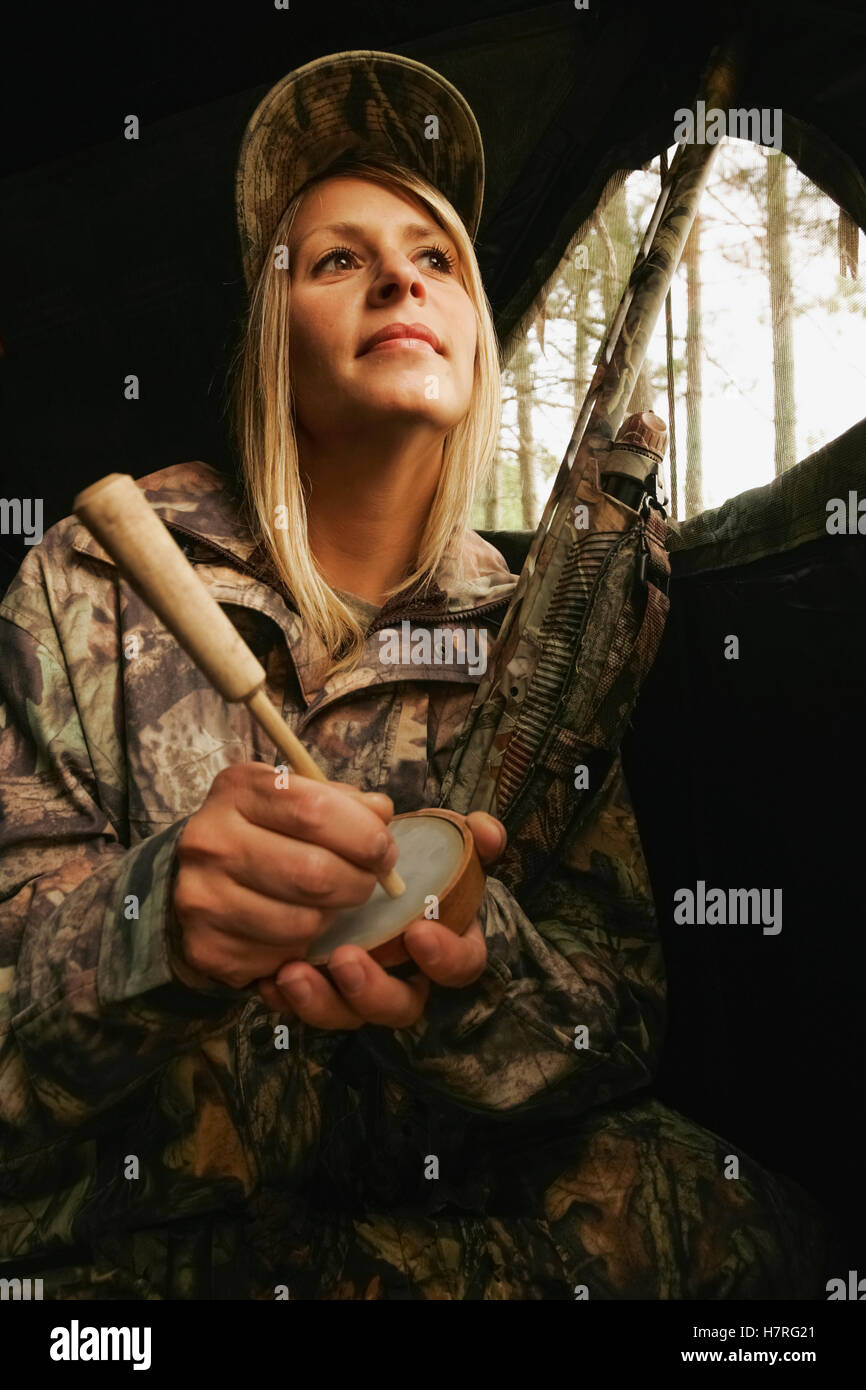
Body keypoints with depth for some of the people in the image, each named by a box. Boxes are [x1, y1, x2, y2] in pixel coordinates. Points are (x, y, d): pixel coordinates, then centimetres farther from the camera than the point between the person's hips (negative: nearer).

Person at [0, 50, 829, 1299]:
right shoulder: (106, 576, -3)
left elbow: (622, 1008, -3)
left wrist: (468, 973, -26)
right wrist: (154, 918, -31)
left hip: (429, 1194, 3)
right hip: (118, 1231, -3)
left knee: (741, 1219, -22)